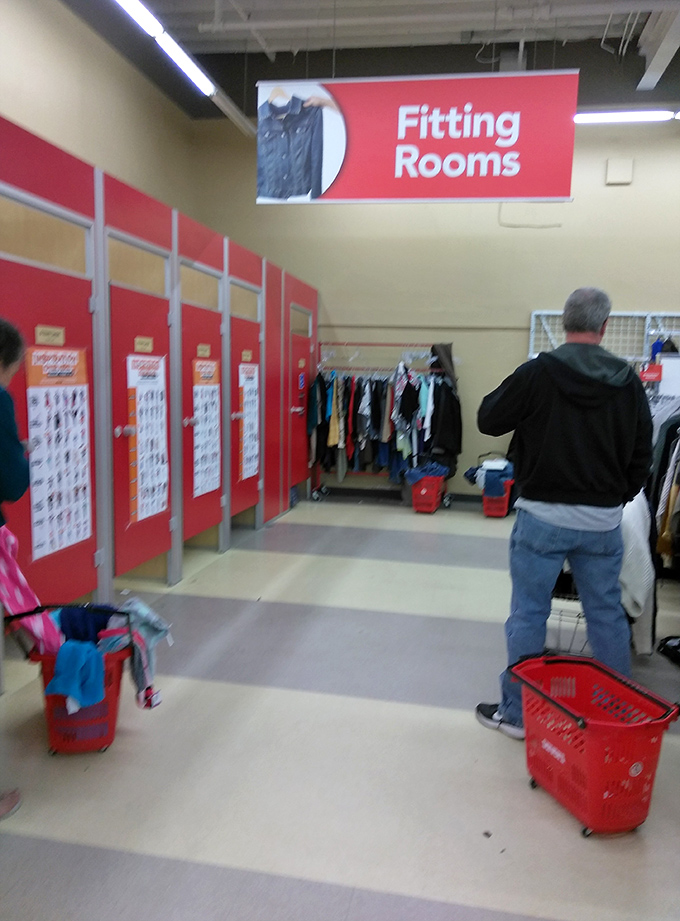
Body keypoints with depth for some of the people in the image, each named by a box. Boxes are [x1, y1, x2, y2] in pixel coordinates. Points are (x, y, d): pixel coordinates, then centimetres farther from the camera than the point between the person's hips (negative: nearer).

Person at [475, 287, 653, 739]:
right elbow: (642, 454, 7)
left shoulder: (538, 373, -13)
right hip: (603, 520, 4)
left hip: (544, 515, -3)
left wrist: (512, 391, 13)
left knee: (528, 614, 7)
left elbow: (488, 420, -4)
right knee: (607, 614, 16)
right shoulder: (629, 380, 1)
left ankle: (517, 712, 18)